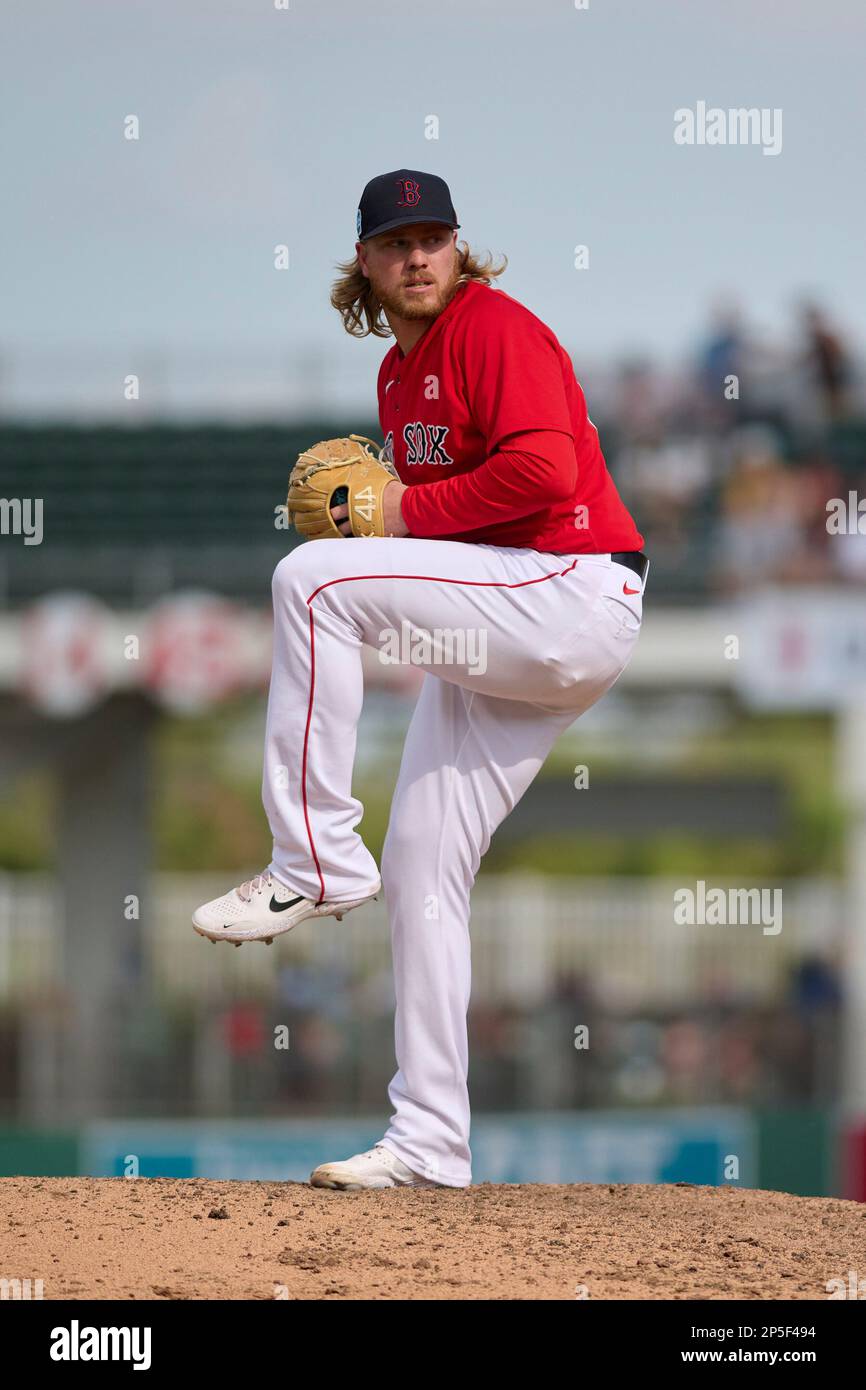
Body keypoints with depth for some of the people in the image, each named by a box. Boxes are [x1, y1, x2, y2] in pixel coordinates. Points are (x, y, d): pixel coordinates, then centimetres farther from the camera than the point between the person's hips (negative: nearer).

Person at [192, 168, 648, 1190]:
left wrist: (410, 513, -14)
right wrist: (371, 516, 7)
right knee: (421, 868, 7)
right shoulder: (397, 374, 19)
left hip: (577, 598, -10)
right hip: (496, 644, 10)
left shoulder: (496, 328, -9)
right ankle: (429, 1143, 11)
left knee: (310, 581, -23)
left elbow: (543, 471, -22)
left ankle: (316, 861, -19)